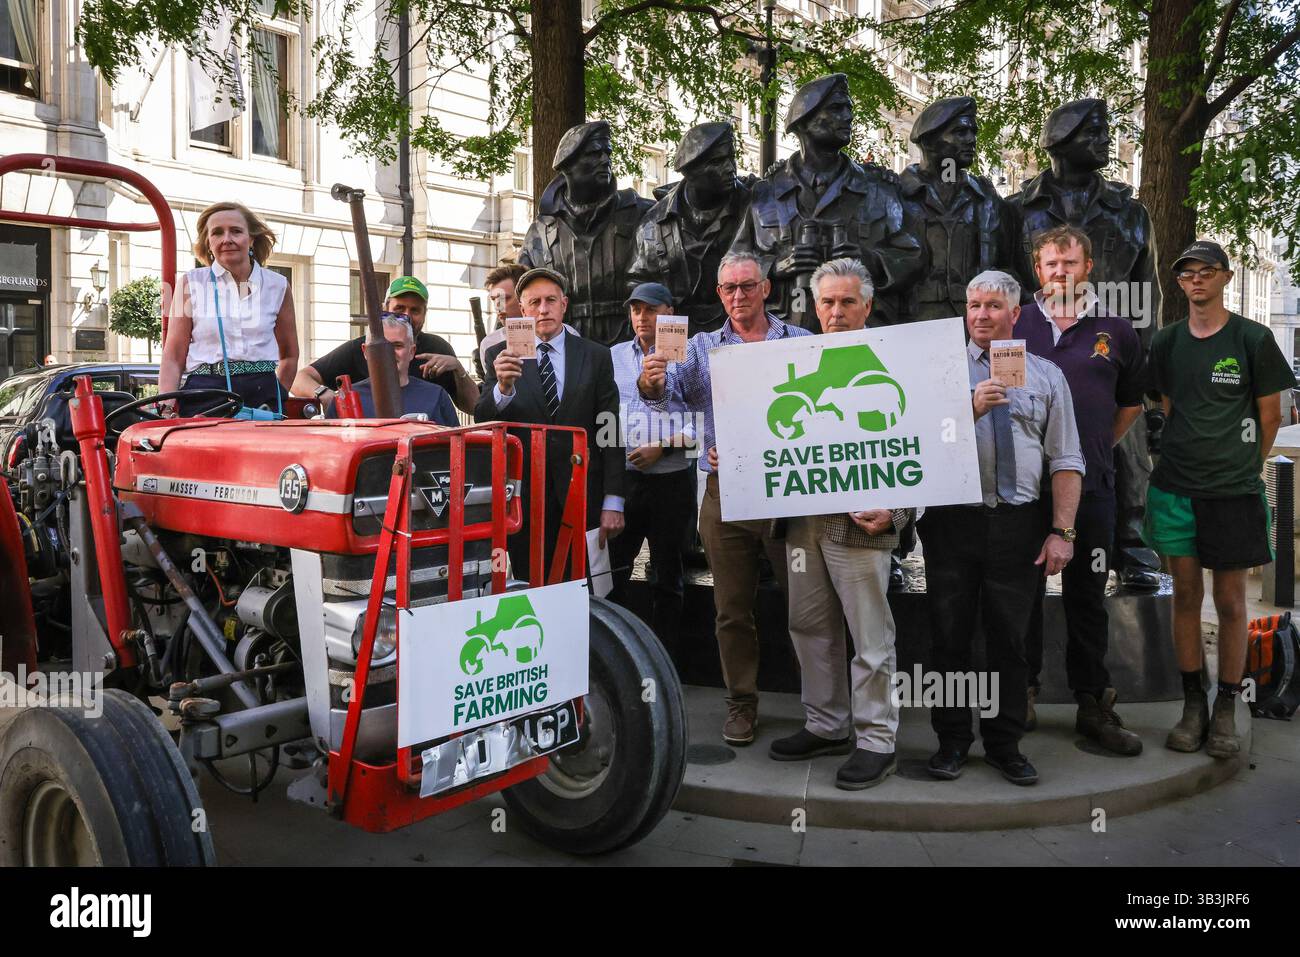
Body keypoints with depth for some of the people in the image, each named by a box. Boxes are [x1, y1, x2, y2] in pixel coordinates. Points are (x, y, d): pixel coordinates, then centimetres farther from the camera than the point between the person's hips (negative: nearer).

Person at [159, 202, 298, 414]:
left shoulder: (277, 286, 10)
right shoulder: (190, 283, 7)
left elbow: (289, 355, 19)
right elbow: (173, 357, 5)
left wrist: (277, 398, 6)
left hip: (262, 395, 1)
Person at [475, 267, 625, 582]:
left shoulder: (595, 356, 4)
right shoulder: (502, 356, 3)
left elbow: (610, 432, 2)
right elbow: (481, 422, -6)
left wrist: (613, 503, -4)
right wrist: (503, 387, -26)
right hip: (523, 494, 0)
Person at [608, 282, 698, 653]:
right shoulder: (613, 357, 9)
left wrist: (662, 447, -15)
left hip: (672, 480, -2)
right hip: (623, 478, 2)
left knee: (667, 577, 9)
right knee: (611, 572, 0)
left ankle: (665, 661, 19)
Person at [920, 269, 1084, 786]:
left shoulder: (1046, 375, 9)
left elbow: (1066, 461, 4)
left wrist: (1062, 531, -4)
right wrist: (973, 408, -20)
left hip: (1018, 524, 1)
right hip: (952, 518, -1)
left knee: (1009, 639, 8)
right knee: (950, 635, 7)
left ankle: (1004, 744, 23)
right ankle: (952, 740, 23)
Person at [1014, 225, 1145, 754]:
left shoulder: (1116, 332, 8)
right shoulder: (1014, 324, 4)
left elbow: (1131, 401, 20)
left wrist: (1098, 447, 12)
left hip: (1090, 484, 1)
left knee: (1087, 596, 7)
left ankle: (1093, 703, 18)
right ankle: (1022, 692, 20)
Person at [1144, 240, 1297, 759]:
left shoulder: (1252, 338, -2)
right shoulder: (1167, 342, 8)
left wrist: (1242, 465, 12)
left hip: (1234, 490, -3)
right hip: (1175, 487, 3)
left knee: (1230, 601, 3)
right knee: (1186, 595, 8)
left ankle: (1226, 710, 15)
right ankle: (1192, 705, 19)